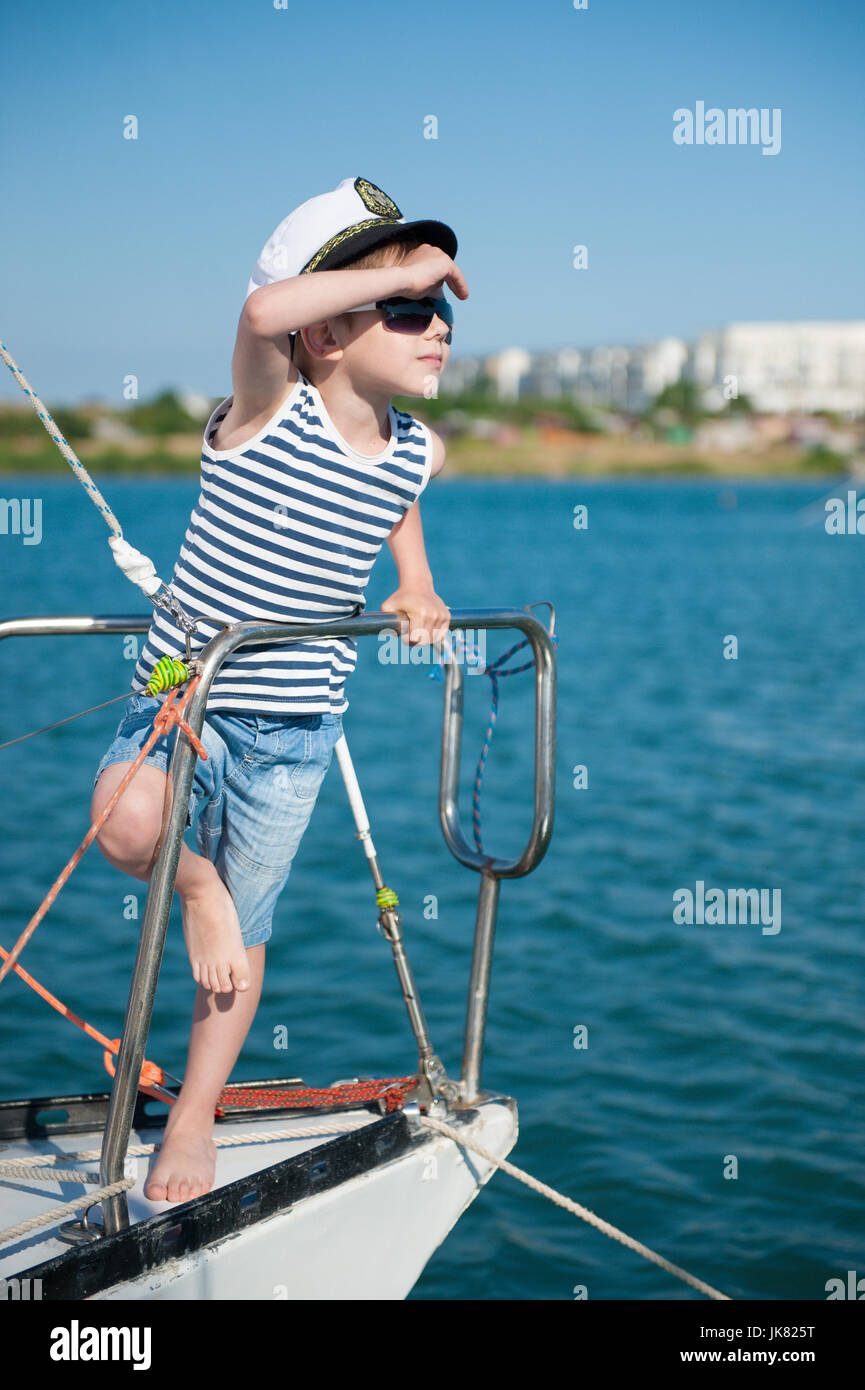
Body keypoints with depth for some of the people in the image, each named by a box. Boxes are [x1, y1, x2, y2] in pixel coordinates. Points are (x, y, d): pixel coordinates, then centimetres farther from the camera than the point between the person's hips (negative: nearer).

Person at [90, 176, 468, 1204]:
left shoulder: (417, 454, -2)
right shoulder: (268, 407, -18)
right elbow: (264, 311, -41)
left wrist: (414, 583, 9)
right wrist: (400, 268, -31)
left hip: (294, 732, 4)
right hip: (183, 694, -3)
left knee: (243, 939, 12)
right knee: (127, 828, -34)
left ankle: (192, 1118, 32)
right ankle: (195, 885, 2)